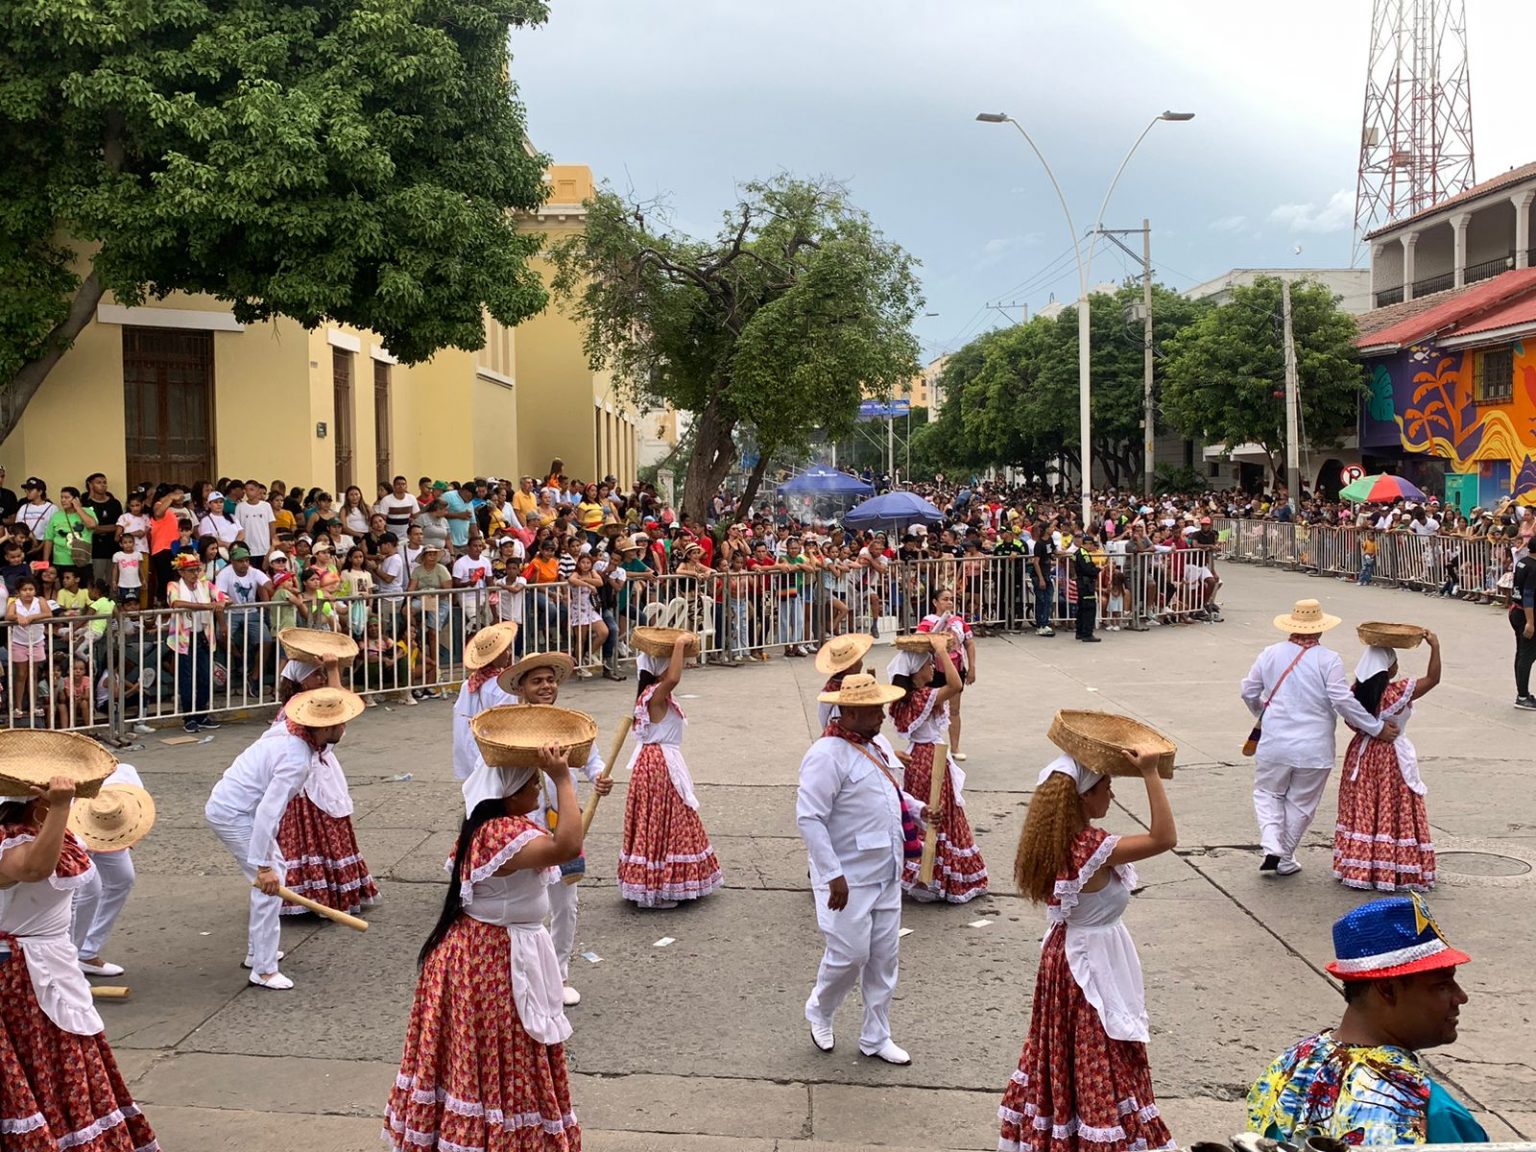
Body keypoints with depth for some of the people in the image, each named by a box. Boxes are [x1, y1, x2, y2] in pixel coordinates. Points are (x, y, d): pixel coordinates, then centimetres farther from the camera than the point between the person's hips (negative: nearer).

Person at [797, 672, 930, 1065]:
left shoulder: (875, 745, 8)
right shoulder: (828, 755, -20)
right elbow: (809, 818, -24)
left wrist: (917, 809, 7)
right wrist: (833, 875, -25)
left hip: (886, 875, 8)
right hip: (849, 879, -8)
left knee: (885, 958, 12)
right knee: (850, 954, -4)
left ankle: (875, 1037, 26)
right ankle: (819, 1013, 25)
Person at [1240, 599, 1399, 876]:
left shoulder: (1270, 654, 1)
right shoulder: (1328, 660, -10)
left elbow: (1249, 692, 8)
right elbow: (1342, 701, -16)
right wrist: (1377, 727, -8)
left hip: (1274, 744, 2)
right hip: (1313, 749, -2)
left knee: (1268, 793, 19)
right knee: (1301, 803, 14)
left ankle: (1271, 845, -1)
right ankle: (1285, 859, 20)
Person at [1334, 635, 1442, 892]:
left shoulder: (1357, 692, -4)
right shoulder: (1399, 692, -20)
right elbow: (1433, 678, -14)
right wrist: (1435, 647, -11)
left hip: (1362, 754, 5)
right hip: (1392, 759, -5)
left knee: (1363, 813, 12)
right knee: (1393, 815, 3)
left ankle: (1357, 868, 17)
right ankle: (1392, 871, 7)